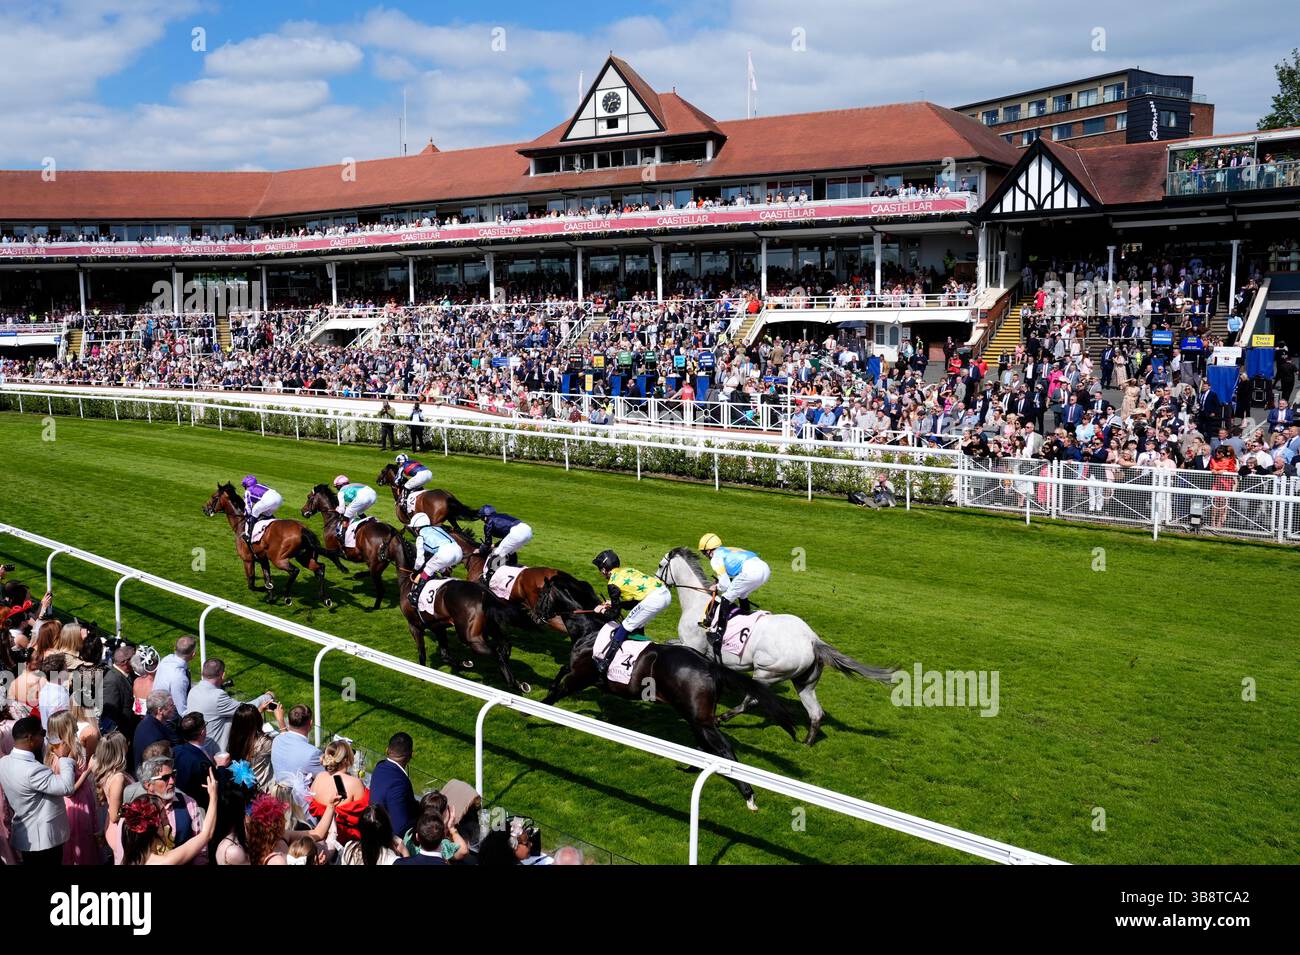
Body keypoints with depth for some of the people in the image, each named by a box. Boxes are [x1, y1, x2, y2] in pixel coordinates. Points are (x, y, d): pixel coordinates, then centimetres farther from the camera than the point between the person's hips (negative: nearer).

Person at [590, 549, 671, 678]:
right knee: (638, 626, 24)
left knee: (626, 626, 2)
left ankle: (606, 661, 2)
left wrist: (604, 609, 26)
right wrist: (612, 603, 33)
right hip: (666, 593, 8)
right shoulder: (626, 571, 24)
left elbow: (616, 611, 8)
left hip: (654, 598, -8)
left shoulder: (613, 583, 1)